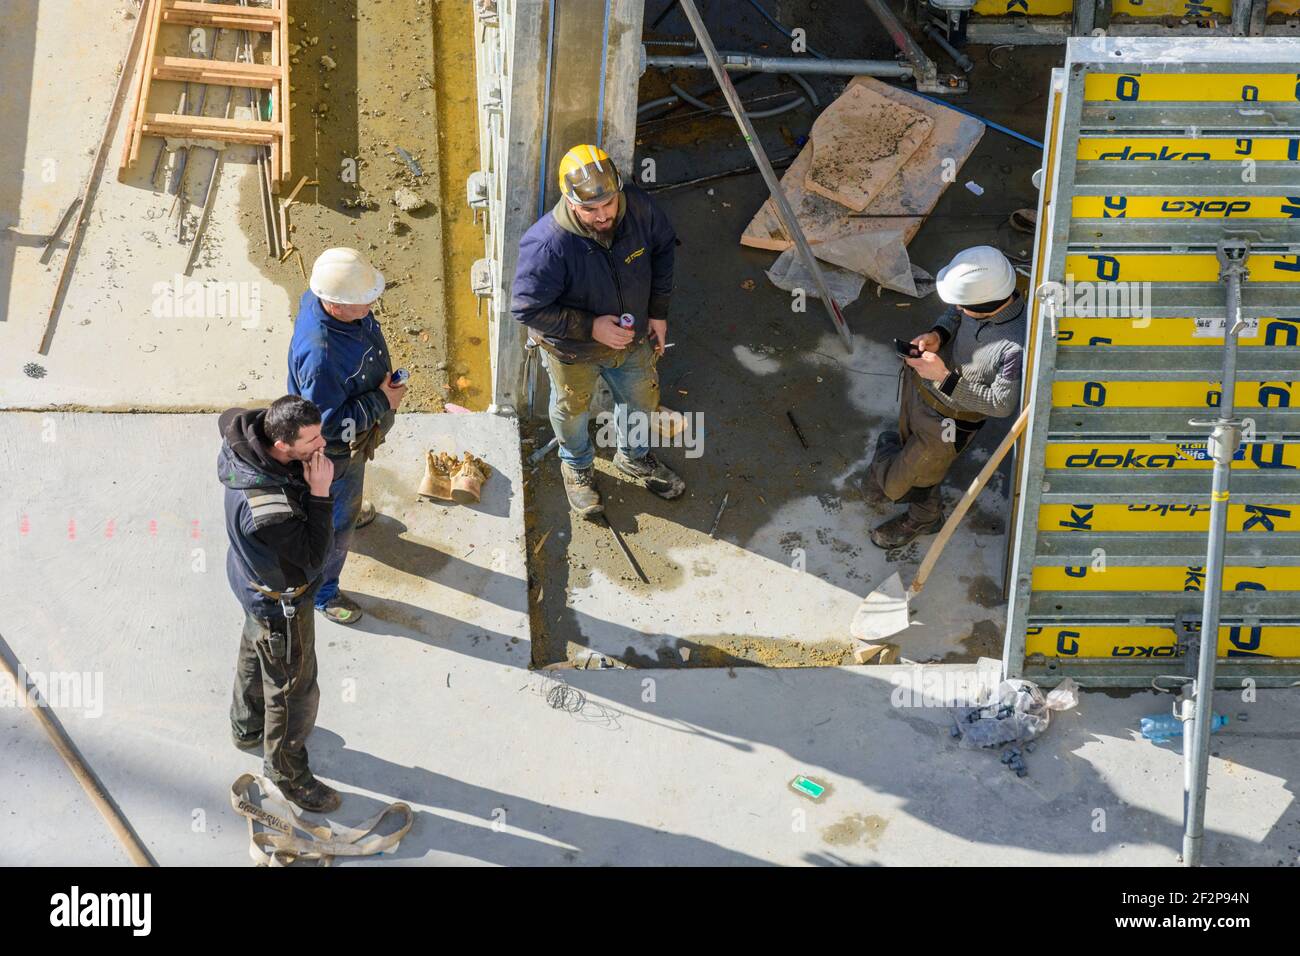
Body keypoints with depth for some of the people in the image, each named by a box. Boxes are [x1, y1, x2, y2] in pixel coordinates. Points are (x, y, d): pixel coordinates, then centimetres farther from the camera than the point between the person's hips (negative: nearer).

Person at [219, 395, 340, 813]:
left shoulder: (244, 441, -22)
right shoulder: (270, 510, -47)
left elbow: (230, 416, 4)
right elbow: (314, 556, -31)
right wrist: (319, 493, -36)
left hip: (254, 584, 9)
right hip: (281, 603, -9)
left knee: (255, 654, 34)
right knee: (294, 689, 15)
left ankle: (247, 727, 61)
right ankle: (286, 770, 40)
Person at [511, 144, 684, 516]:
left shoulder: (638, 206, -27)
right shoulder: (547, 245, -41)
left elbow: (662, 247, -5)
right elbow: (527, 308, -29)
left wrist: (658, 312, -2)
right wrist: (591, 328, -32)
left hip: (633, 336, 4)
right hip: (573, 351, -4)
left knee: (641, 399, 27)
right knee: (572, 410, 26)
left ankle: (634, 457, 60)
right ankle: (577, 468, 58)